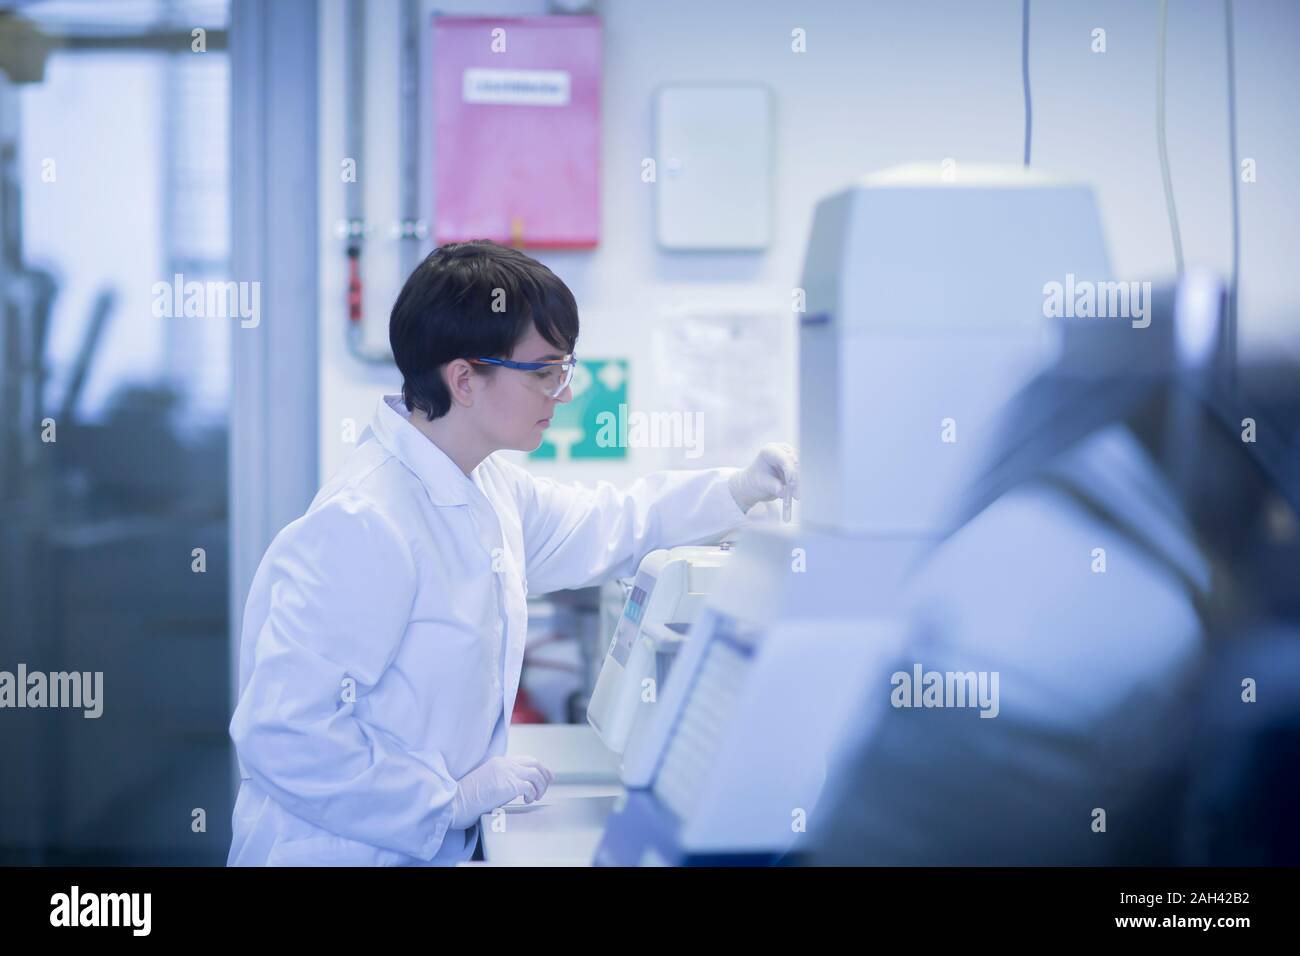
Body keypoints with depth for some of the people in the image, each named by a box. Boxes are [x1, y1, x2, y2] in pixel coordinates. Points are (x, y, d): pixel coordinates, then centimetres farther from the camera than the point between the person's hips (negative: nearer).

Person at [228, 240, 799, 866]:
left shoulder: (488, 486, 6)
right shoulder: (363, 527, -24)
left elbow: (597, 528, 26)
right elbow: (284, 732, -27)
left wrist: (740, 489, 17)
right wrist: (451, 800, -21)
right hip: (341, 853, -8)